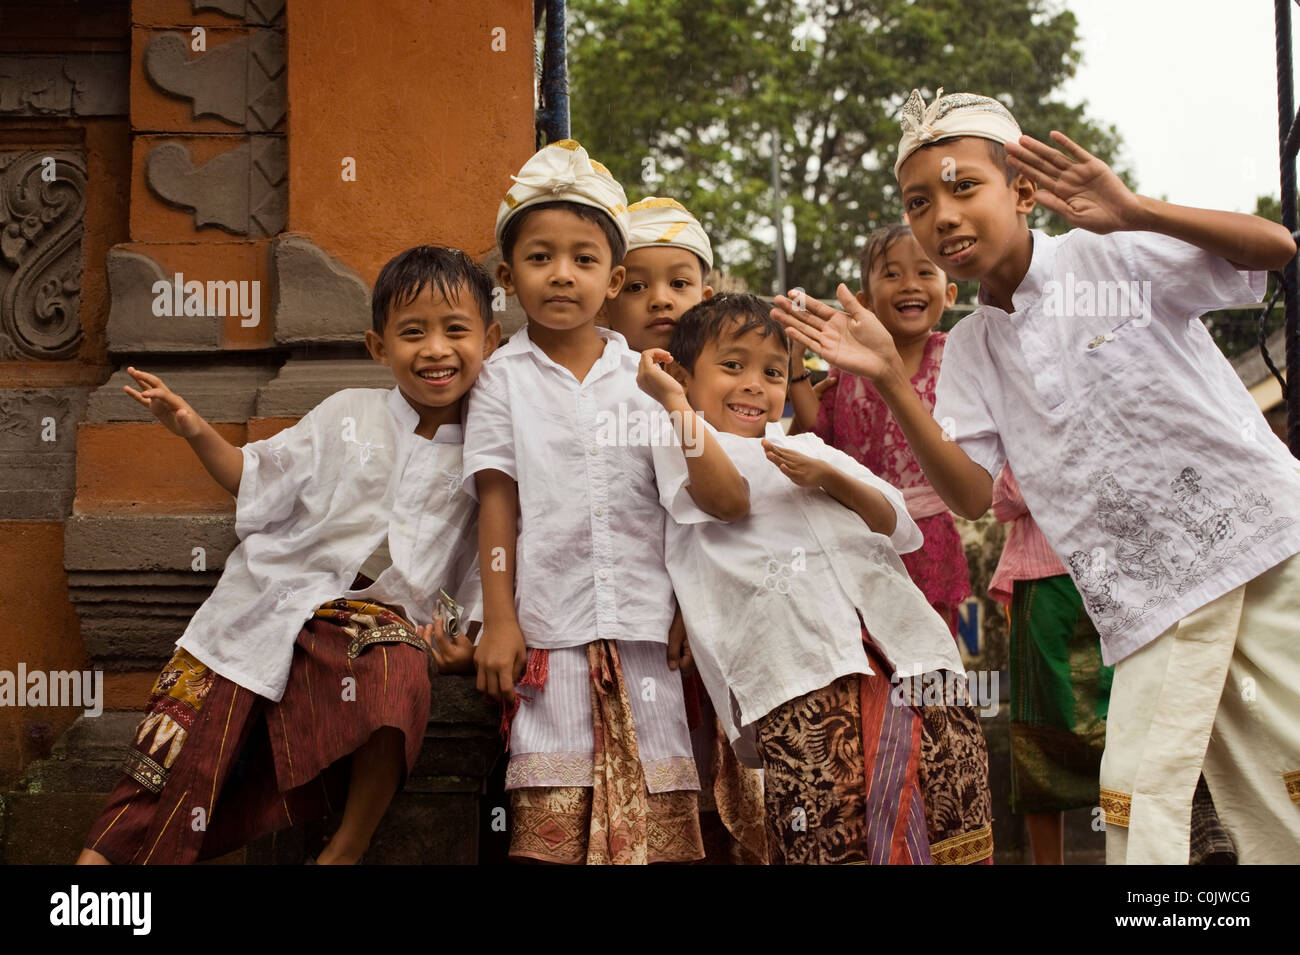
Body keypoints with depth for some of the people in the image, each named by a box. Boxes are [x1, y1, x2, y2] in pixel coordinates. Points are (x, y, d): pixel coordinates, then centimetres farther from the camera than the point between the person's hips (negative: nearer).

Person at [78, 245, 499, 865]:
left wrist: (473, 638, -7)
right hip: (270, 600, 2)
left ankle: (347, 848, -18)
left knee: (399, 675, -36)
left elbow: (485, 563, 10)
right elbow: (259, 484, 15)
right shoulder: (346, 415, 7)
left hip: (375, 612, -1)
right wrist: (196, 432, 1)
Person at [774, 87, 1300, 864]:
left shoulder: (1111, 258, -6)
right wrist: (889, 378, -12)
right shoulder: (970, 347, 7)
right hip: (1151, 597, 4)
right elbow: (974, 494, -2)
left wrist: (1137, 212, -32)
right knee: (1137, 802, -3)